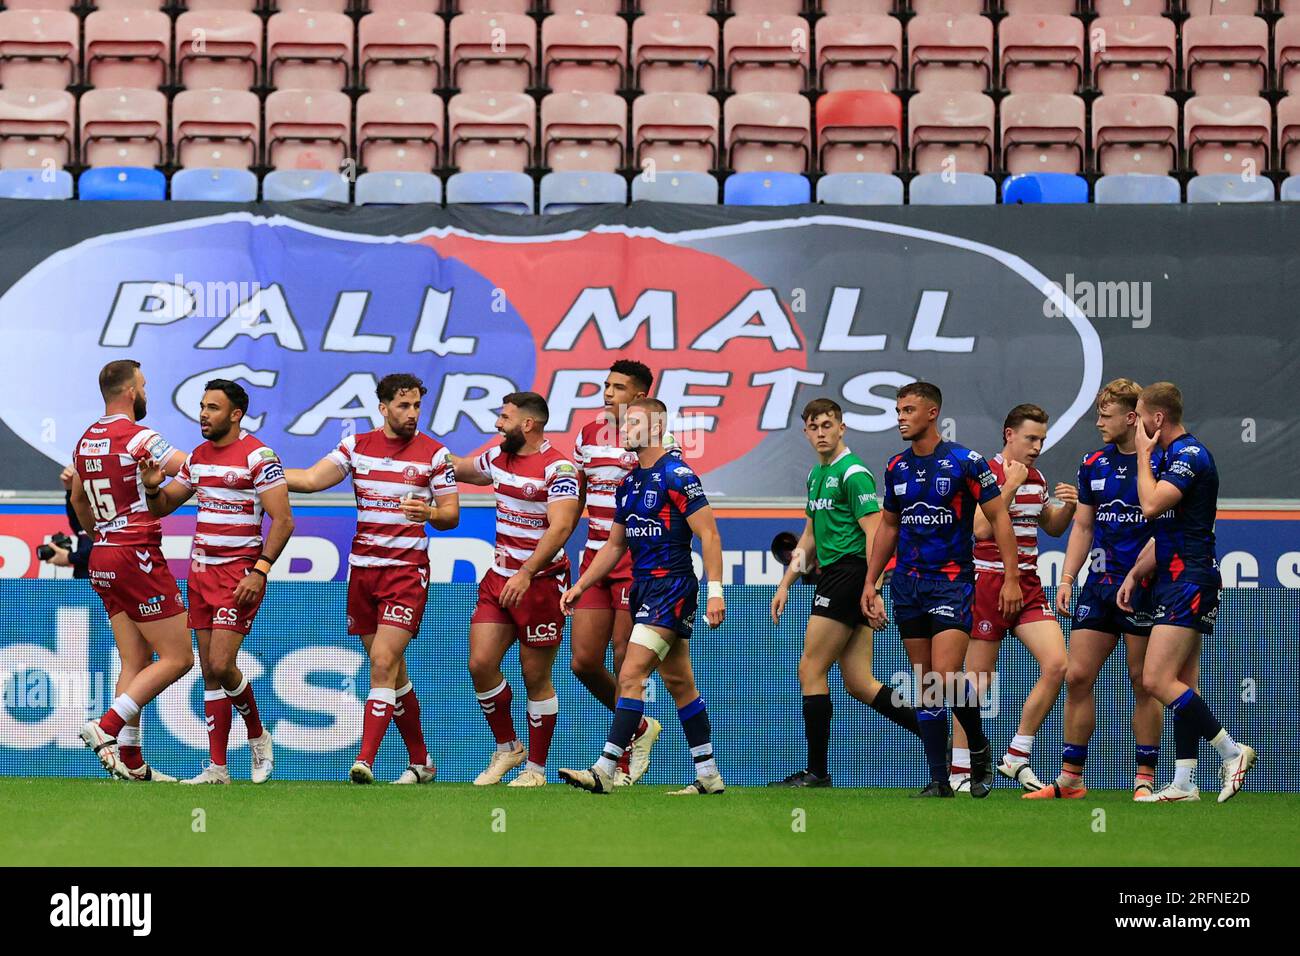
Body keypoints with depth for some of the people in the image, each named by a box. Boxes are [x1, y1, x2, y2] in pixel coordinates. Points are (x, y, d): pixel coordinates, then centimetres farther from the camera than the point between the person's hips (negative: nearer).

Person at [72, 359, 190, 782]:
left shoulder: (86, 441, 13)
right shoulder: (140, 438, -13)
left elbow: (78, 501, 27)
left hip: (103, 558, 9)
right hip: (138, 557, -9)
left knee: (135, 663, 9)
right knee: (177, 658, -4)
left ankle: (130, 761, 4)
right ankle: (107, 727, -13)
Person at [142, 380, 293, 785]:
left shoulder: (257, 456, -11)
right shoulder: (198, 457, 12)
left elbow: (283, 520, -13)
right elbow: (162, 506, 19)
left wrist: (260, 570, -21)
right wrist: (152, 486, -4)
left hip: (239, 573, -7)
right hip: (201, 570, 7)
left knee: (221, 665, -14)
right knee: (209, 671, 5)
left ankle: (258, 737, 11)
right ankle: (217, 767, 7)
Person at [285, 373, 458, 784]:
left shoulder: (434, 454, -2)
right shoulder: (356, 446, 6)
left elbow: (451, 515, 1)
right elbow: (310, 479, -2)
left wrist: (429, 513, -20)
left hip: (407, 571, -4)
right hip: (362, 568, 4)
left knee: (383, 663, -16)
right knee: (392, 671, 9)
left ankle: (365, 762, -21)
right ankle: (421, 761, 21)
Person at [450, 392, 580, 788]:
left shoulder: (558, 468, -15)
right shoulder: (497, 458, 9)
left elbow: (560, 526, -25)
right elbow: (460, 468, 31)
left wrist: (526, 574, -33)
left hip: (540, 582, -7)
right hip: (499, 577, 7)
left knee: (536, 678, 0)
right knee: (480, 663, -2)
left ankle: (535, 769, 11)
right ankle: (507, 748, 16)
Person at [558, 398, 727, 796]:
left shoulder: (676, 475, -11)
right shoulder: (629, 483, 15)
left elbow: (708, 535, -14)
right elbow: (615, 545, 23)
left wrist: (715, 590, -20)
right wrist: (580, 586, 16)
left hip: (672, 584, -9)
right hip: (644, 586, 9)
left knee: (631, 675, -15)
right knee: (680, 684, 11)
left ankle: (605, 770, -18)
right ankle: (708, 774, 16)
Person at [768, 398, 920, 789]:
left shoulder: (853, 473, -10)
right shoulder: (816, 474, 19)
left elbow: (874, 534, -17)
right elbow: (810, 536, 28)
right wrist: (786, 584, 26)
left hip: (849, 574, -9)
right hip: (834, 575, 9)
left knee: (811, 669, -6)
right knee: (858, 682, 5)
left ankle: (817, 771, -1)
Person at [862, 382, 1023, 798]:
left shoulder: (965, 462, -7)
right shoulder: (896, 467, 9)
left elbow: (998, 517, -5)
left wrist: (1011, 577, -12)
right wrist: (870, 582, 17)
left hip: (952, 581, -5)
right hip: (908, 584, 5)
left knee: (945, 678, -16)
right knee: (925, 686, 4)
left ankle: (979, 748, 10)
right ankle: (938, 779, 7)